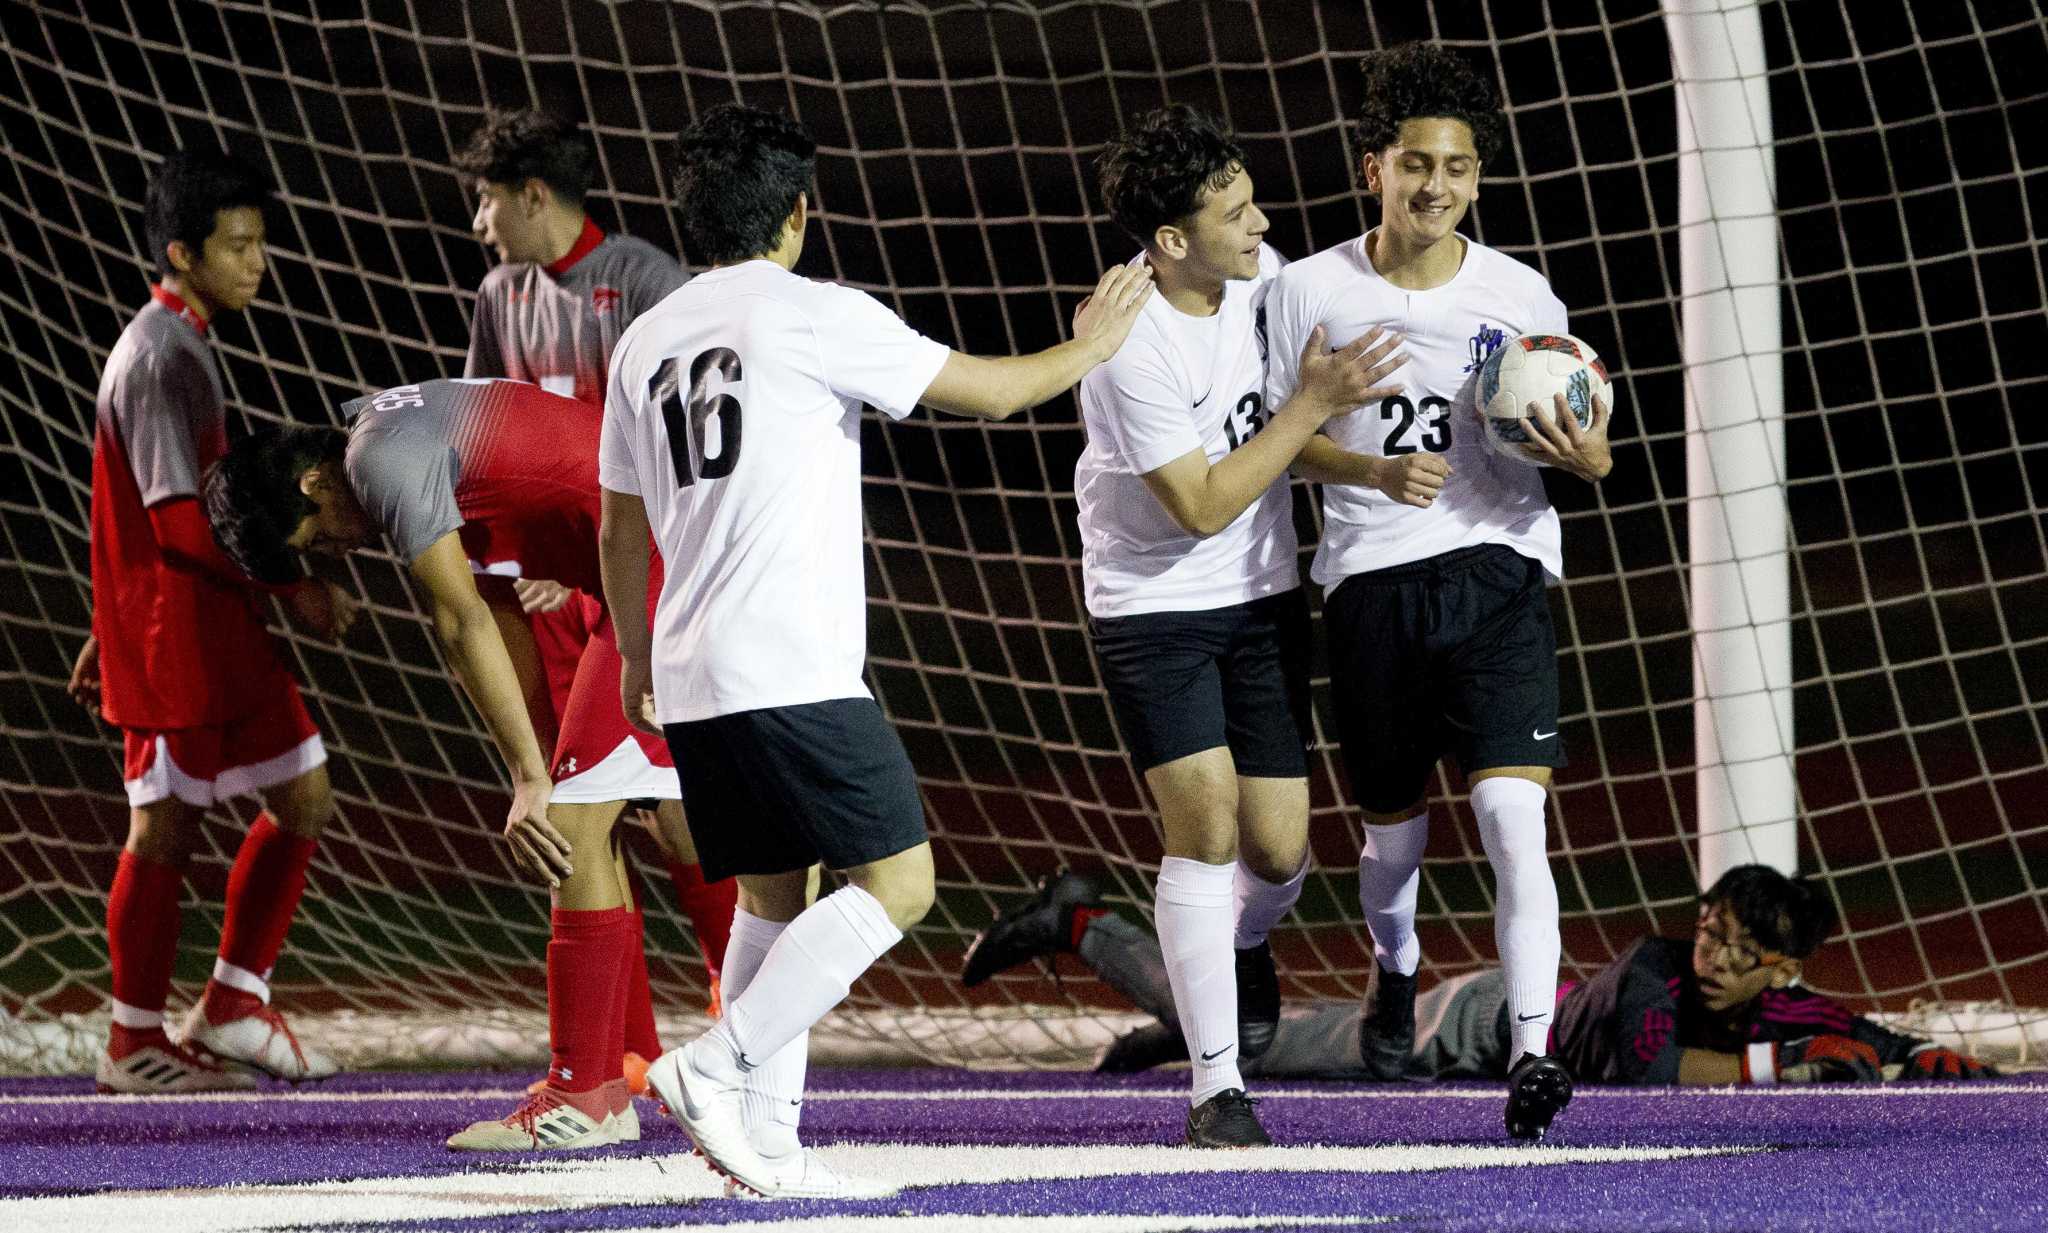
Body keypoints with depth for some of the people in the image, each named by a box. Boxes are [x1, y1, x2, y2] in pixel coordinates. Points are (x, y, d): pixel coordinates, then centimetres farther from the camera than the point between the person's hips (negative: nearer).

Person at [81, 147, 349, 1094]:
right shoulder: (158, 359, -17)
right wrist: (292, 586, -16)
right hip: (174, 639, -10)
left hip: (221, 633, 10)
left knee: (302, 801, 9)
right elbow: (179, 521, -22)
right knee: (165, 831, -1)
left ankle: (232, 1006, 14)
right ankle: (134, 1045, 8)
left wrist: (109, 633, 23)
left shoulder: (181, 346, 14)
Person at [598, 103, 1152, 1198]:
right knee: (895, 883, -4)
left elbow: (620, 528, 22)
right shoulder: (815, 315, -5)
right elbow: (987, 392, 0)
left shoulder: (644, 343, 14)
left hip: (692, 678, 8)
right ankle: (717, 1068, -15)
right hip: (795, 673, -8)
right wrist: (1088, 347, 18)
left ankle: (765, 1140, 8)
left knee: (773, 897, 15)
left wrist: (636, 655, 35)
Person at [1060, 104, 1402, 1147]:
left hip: (1262, 597, 5)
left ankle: (1243, 944, 39)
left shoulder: (1260, 274, -5)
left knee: (1277, 848, 2)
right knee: (1205, 821, -16)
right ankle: (1217, 1088, -8)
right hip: (1152, 606, -5)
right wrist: (1313, 404, -21)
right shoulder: (1131, 350, -25)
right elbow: (1203, 507, -22)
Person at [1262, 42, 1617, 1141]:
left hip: (1496, 567, -1)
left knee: (1513, 816, -17)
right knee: (1393, 833, 12)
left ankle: (1530, 1052, -23)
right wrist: (1376, 470, -12)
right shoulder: (1311, 289, 3)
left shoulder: (1520, 297, 5)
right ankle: (1396, 967, 45)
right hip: (1370, 581, 1)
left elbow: (1586, 449, 11)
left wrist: (1585, 454, -14)